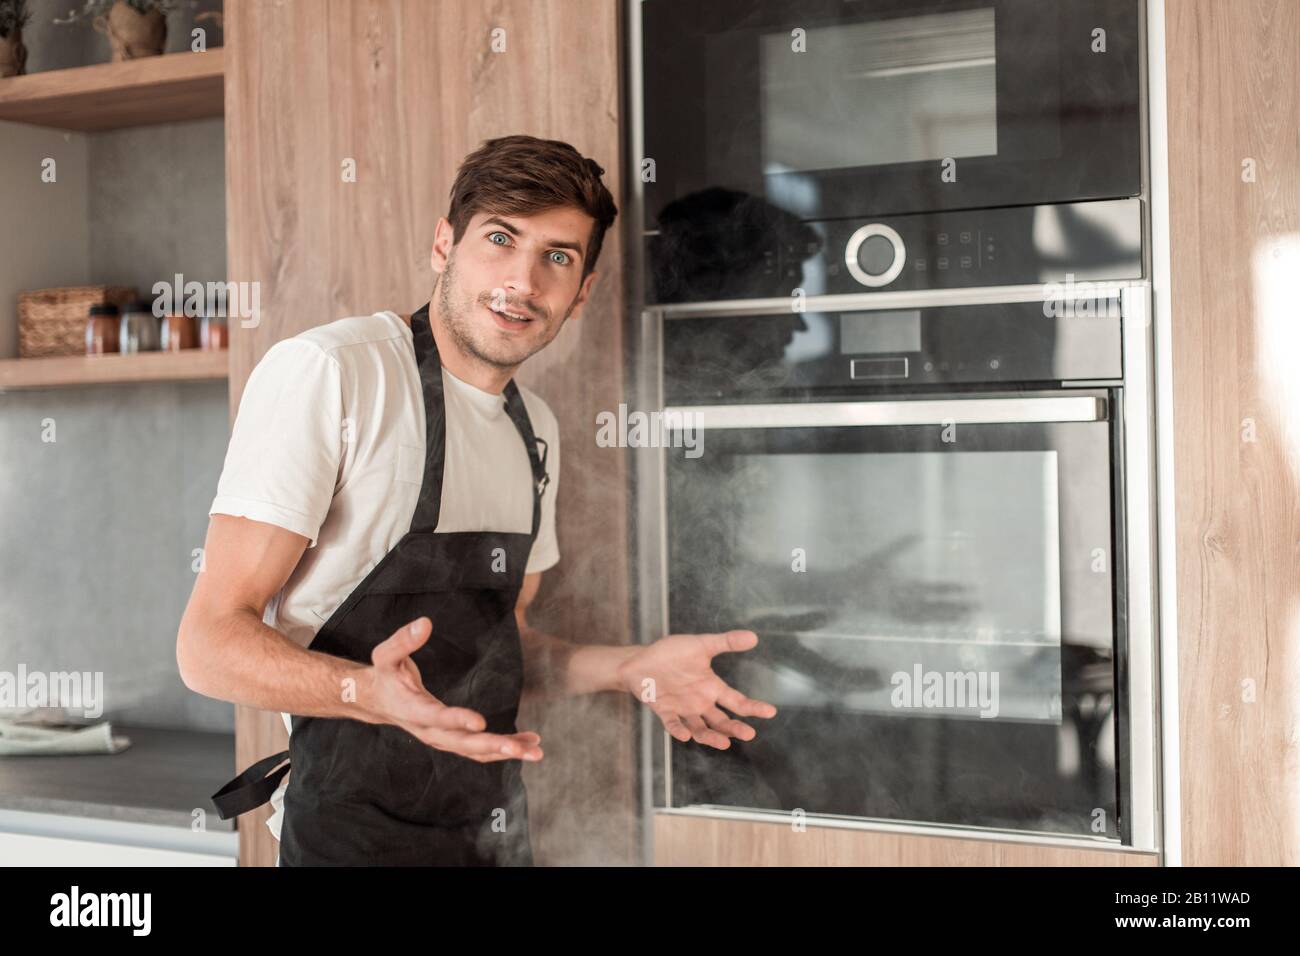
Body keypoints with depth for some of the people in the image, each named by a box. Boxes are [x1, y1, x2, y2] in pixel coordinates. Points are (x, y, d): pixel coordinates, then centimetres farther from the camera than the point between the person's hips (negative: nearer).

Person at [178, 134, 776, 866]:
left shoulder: (536, 429, 8)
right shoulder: (326, 373, -16)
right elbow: (211, 642, -19)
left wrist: (632, 669, 1)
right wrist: (370, 691, -35)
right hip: (359, 835, -7)